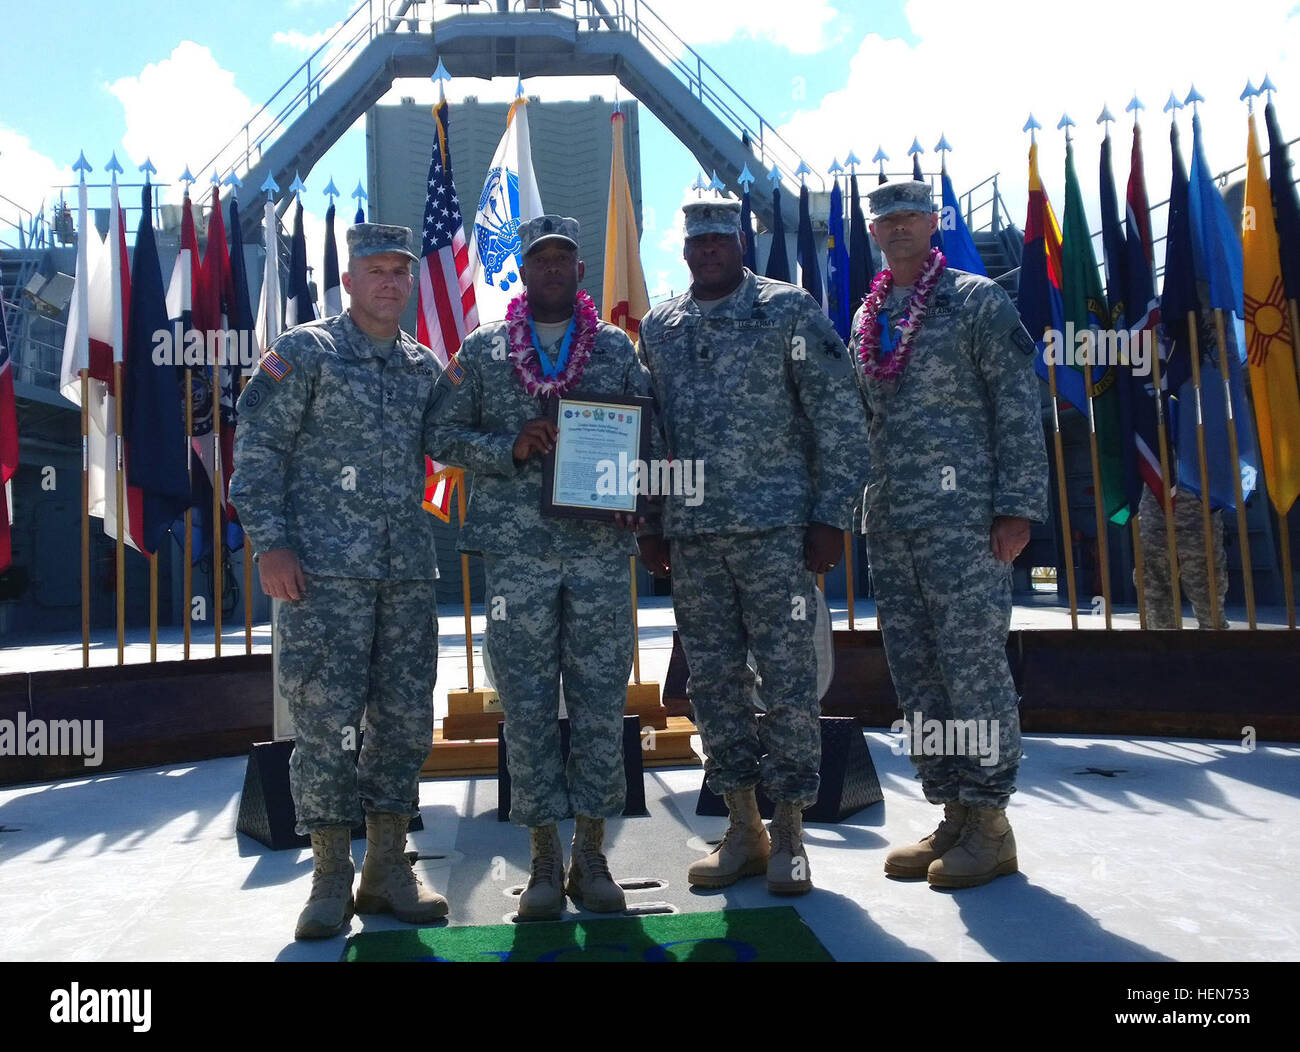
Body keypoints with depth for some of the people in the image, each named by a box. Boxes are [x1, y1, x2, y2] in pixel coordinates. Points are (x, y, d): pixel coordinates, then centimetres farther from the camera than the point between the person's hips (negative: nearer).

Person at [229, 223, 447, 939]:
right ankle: (331, 879, 11)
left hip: (408, 571, 5)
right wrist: (270, 543, -11)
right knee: (326, 720, -3)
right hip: (323, 567, -5)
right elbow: (257, 448, -3)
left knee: (405, 718, 6)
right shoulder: (306, 352, 2)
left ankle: (387, 870, 20)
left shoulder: (427, 367, 16)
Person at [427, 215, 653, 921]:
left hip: (601, 550, 1)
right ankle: (544, 860, 14)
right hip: (515, 552, 0)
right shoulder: (480, 351, 9)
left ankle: (590, 855, 15)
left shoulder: (617, 348, 12)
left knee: (601, 701, 2)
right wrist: (510, 447, -11)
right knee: (527, 706, 2)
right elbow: (444, 437, 6)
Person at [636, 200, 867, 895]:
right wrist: (649, 524, 11)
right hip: (690, 534, 4)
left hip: (775, 527, -4)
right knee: (713, 682, 9)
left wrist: (830, 517, -8)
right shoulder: (658, 327, 13)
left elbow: (841, 419, -3)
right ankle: (742, 828, 23)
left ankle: (788, 835, 14)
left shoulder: (789, 311, 0)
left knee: (789, 680, 0)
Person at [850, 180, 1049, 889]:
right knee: (914, 675, 8)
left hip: (963, 518, -6)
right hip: (888, 524, 6)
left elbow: (1018, 408, -4)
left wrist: (1018, 505, -12)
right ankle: (952, 816, 20)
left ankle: (989, 822, 8)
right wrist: (849, 509, 15)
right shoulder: (864, 321, 18)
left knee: (972, 667, -4)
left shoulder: (978, 301, 2)